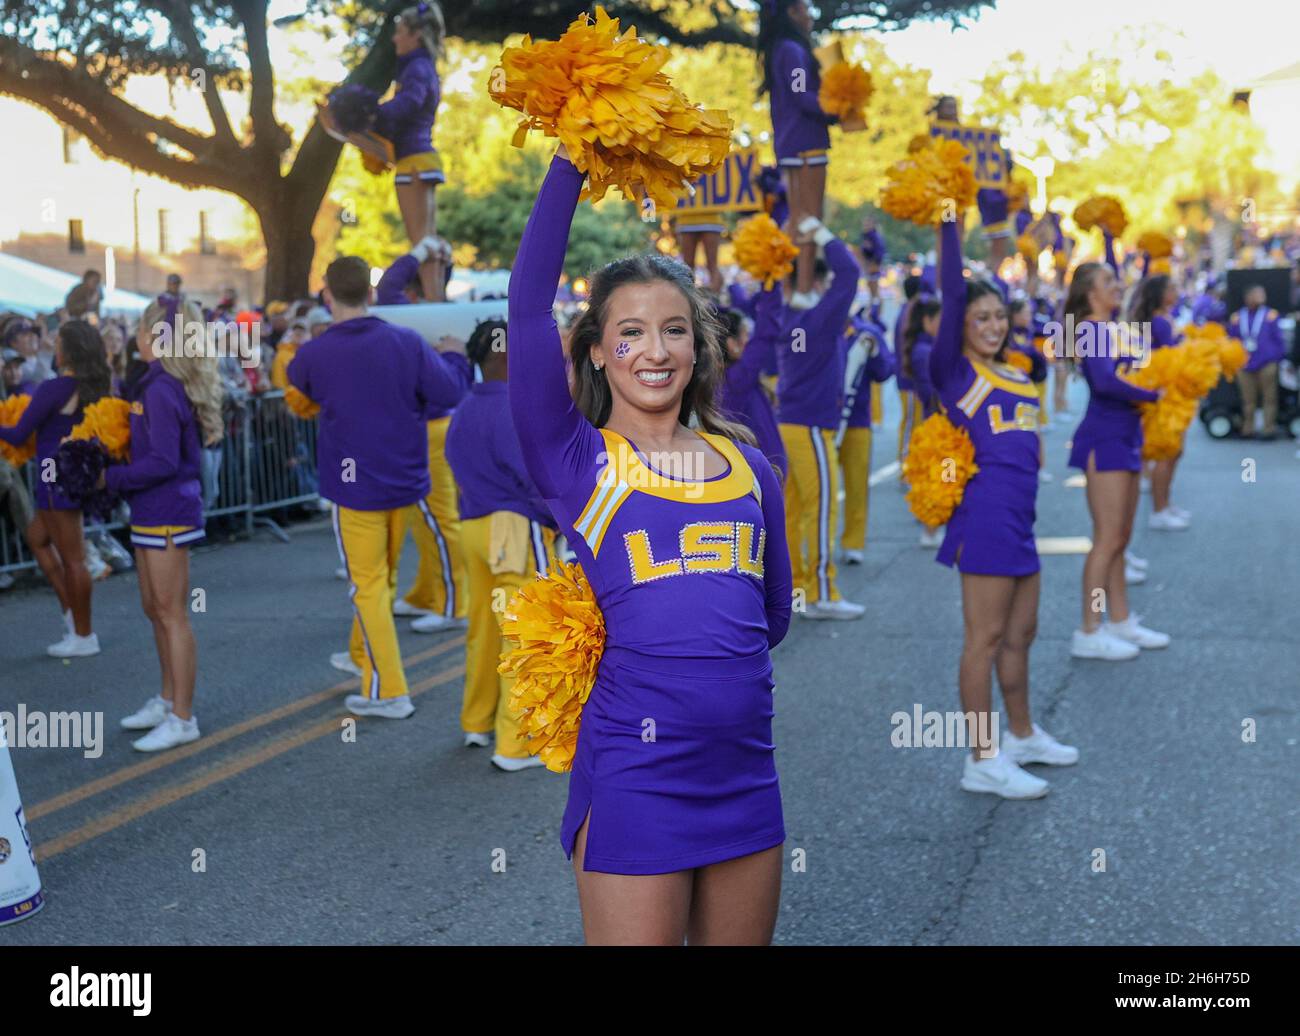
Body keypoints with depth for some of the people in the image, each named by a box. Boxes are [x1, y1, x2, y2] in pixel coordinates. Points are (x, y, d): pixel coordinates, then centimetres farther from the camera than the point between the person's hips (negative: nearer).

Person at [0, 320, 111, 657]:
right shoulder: (100, 385, 2)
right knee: (37, 537, 24)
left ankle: (83, 636, 10)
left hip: (59, 477, -8)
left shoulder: (54, 389, -19)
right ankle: (71, 611, 23)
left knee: (71, 557, 1)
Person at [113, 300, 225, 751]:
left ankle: (182, 719, 4)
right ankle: (168, 700, 31)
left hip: (167, 511, -10)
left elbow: (162, 462, -22)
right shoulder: (153, 382, 12)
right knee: (155, 609, 18)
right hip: (152, 511, 10)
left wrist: (110, 478, -15)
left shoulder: (161, 389, -18)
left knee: (171, 613, -3)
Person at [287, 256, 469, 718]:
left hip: (355, 485, -4)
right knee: (384, 576, 21)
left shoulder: (314, 354, -12)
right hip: (405, 480, 4)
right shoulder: (407, 341, -9)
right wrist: (454, 357, 8)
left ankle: (388, 690, 3)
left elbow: (296, 385, 11)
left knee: (368, 585, 3)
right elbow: (449, 392, -12)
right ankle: (363, 654, 41)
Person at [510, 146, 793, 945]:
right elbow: (529, 307, -11)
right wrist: (571, 163, -8)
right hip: (635, 779, -5)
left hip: (746, 775, 5)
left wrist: (706, 653, 4)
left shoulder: (747, 465, 10)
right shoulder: (575, 460, -2)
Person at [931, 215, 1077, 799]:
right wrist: (949, 224, -13)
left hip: (1019, 519, 8)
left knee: (1020, 633, 18)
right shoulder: (954, 370, -6)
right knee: (986, 637, -5)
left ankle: (1022, 735, 33)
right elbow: (951, 295, -13)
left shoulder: (1017, 377, 16)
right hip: (985, 515, -8)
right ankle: (982, 760, 1)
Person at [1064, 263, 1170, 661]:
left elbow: (1127, 374, 10)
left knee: (1119, 538, 14)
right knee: (1108, 538, -6)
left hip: (1123, 437, 9)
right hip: (1104, 438, -9)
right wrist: (1153, 395, -18)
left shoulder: (1110, 329, 15)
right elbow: (1105, 381, -27)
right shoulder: (1092, 329, -12)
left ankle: (1120, 621, 23)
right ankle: (1089, 633, 0)